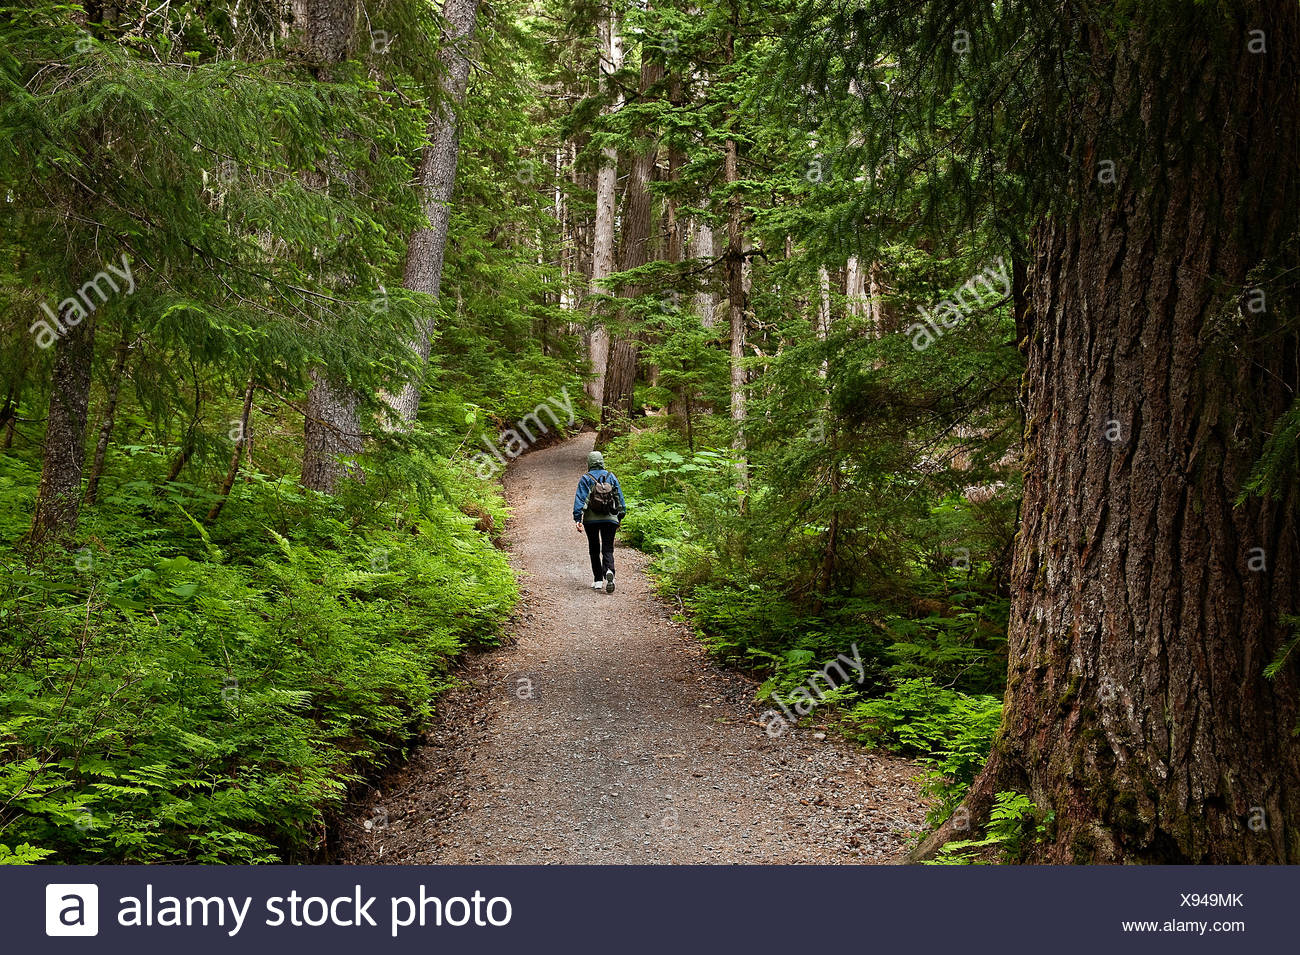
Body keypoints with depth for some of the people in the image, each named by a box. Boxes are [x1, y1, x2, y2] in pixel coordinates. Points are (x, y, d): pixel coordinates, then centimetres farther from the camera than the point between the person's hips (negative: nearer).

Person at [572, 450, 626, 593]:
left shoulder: (585, 479, -2)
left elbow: (580, 499, -9)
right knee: (608, 549, 2)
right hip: (610, 519, 1)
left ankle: (598, 580, 13)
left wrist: (578, 519, -12)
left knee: (594, 550, 12)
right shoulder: (611, 477, 6)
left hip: (591, 520, -1)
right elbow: (620, 498, 9)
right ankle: (609, 571, -27)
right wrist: (620, 517, 17)